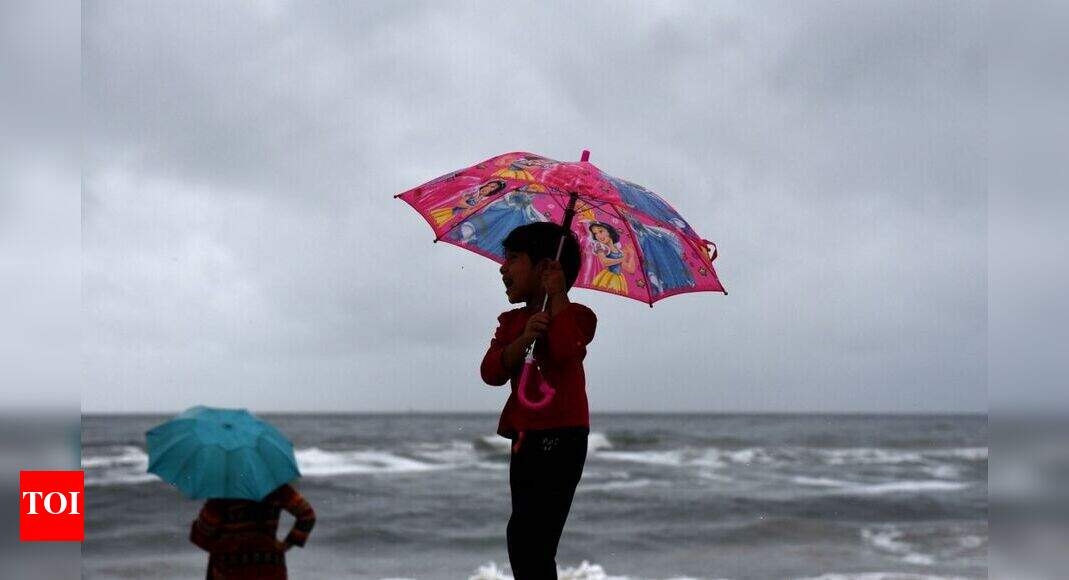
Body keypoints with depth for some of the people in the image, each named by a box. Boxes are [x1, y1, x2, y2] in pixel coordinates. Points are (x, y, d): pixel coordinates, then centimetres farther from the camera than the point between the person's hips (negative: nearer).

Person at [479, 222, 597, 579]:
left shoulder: (575, 315, -3)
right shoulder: (511, 322, 14)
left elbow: (567, 350, -26)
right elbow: (492, 372, -1)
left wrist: (558, 294, -15)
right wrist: (524, 339, -17)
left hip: (560, 438, -8)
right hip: (524, 437, 8)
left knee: (524, 535, -17)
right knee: (532, 544, 14)